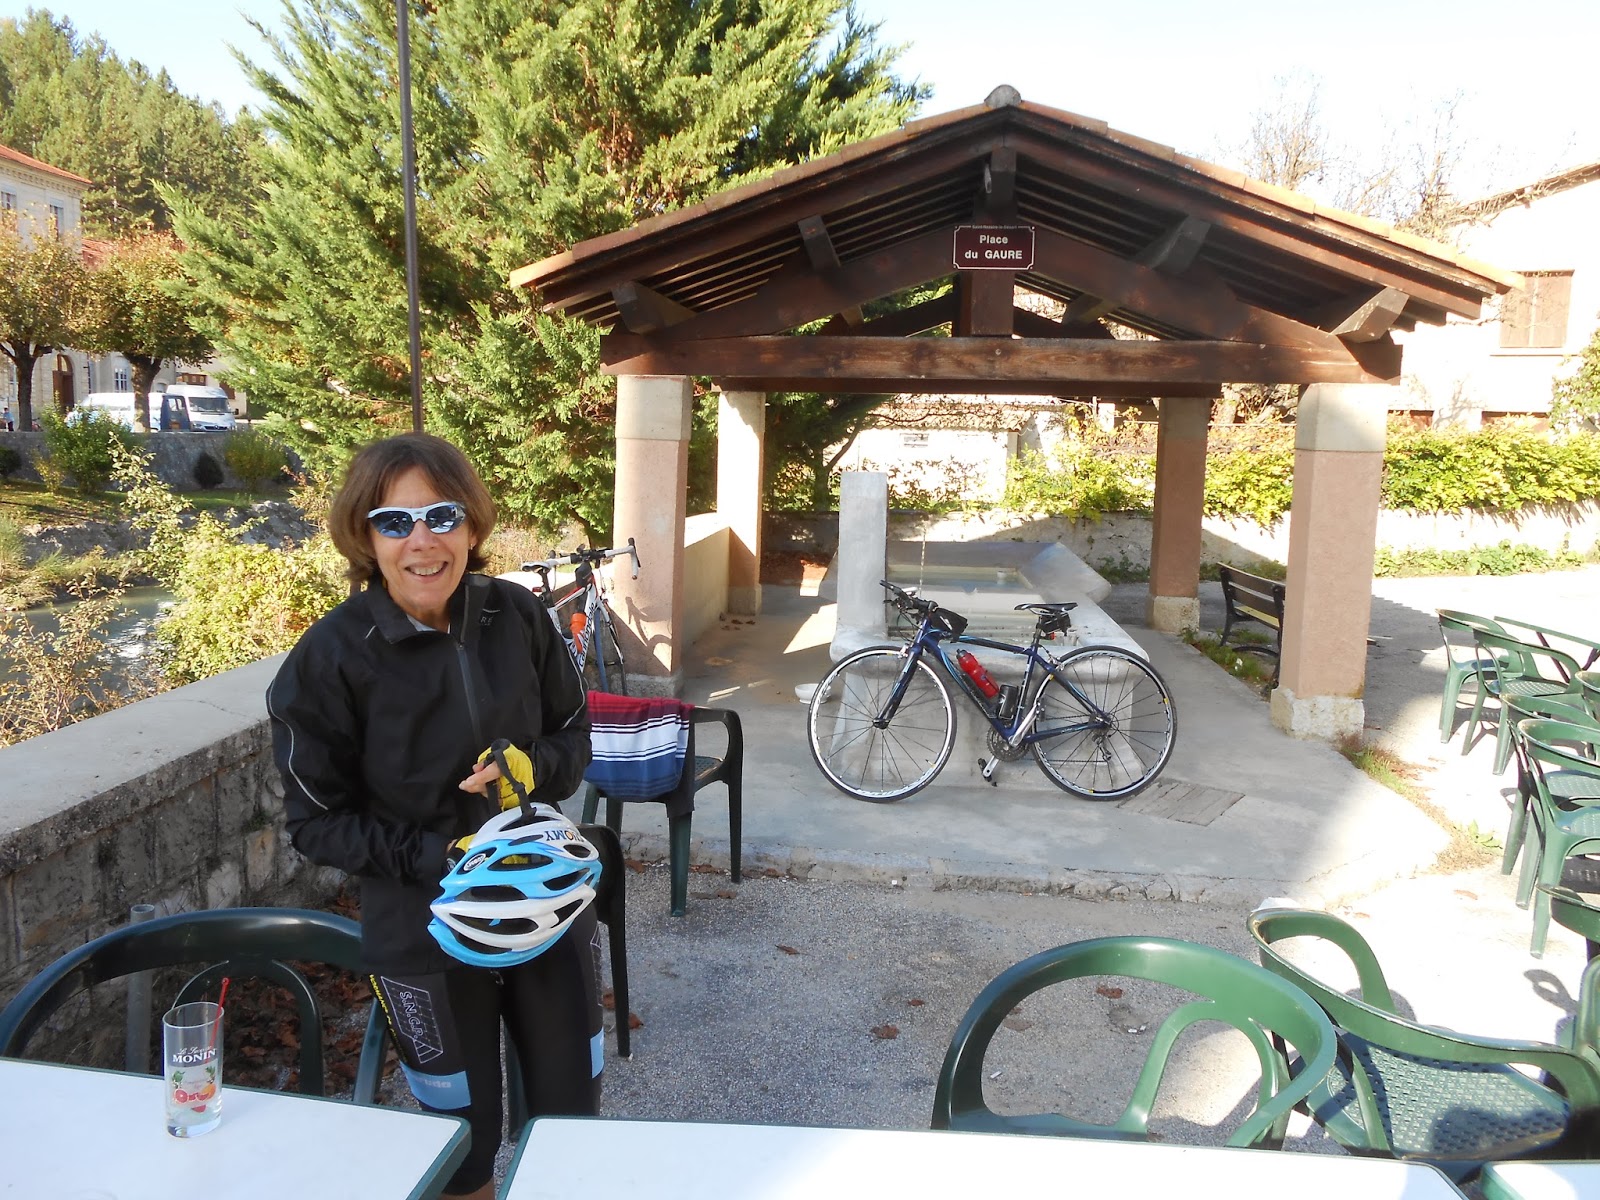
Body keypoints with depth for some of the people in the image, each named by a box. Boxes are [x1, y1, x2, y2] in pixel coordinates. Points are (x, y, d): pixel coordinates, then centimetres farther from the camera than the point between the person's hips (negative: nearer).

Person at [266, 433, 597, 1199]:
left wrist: (533, 768, -19)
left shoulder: (518, 618, -9)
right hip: (426, 937, -2)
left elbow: (573, 736, 4)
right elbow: (317, 822, -10)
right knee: (464, 1137, 17)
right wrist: (437, 859, -22)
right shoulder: (331, 658, -16)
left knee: (573, 1115, 19)